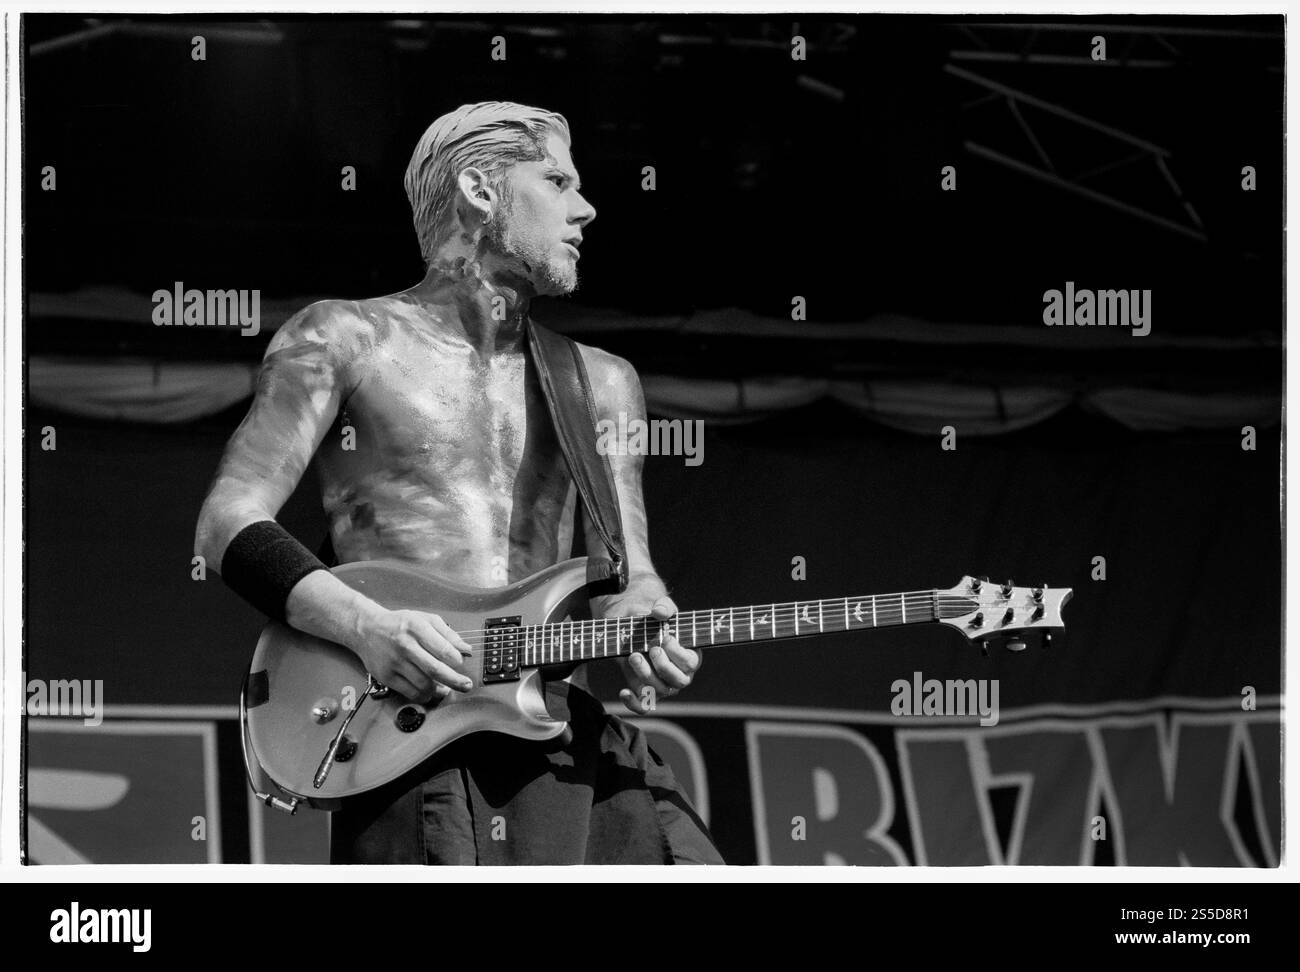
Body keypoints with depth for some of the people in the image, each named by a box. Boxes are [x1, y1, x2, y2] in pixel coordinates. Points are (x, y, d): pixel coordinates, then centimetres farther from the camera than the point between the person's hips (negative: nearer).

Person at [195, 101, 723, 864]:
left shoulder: (600, 383, 21)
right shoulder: (346, 339, 8)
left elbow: (624, 571, 16)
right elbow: (229, 524, 2)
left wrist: (644, 632, -9)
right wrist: (366, 625, -14)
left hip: (575, 739, 4)